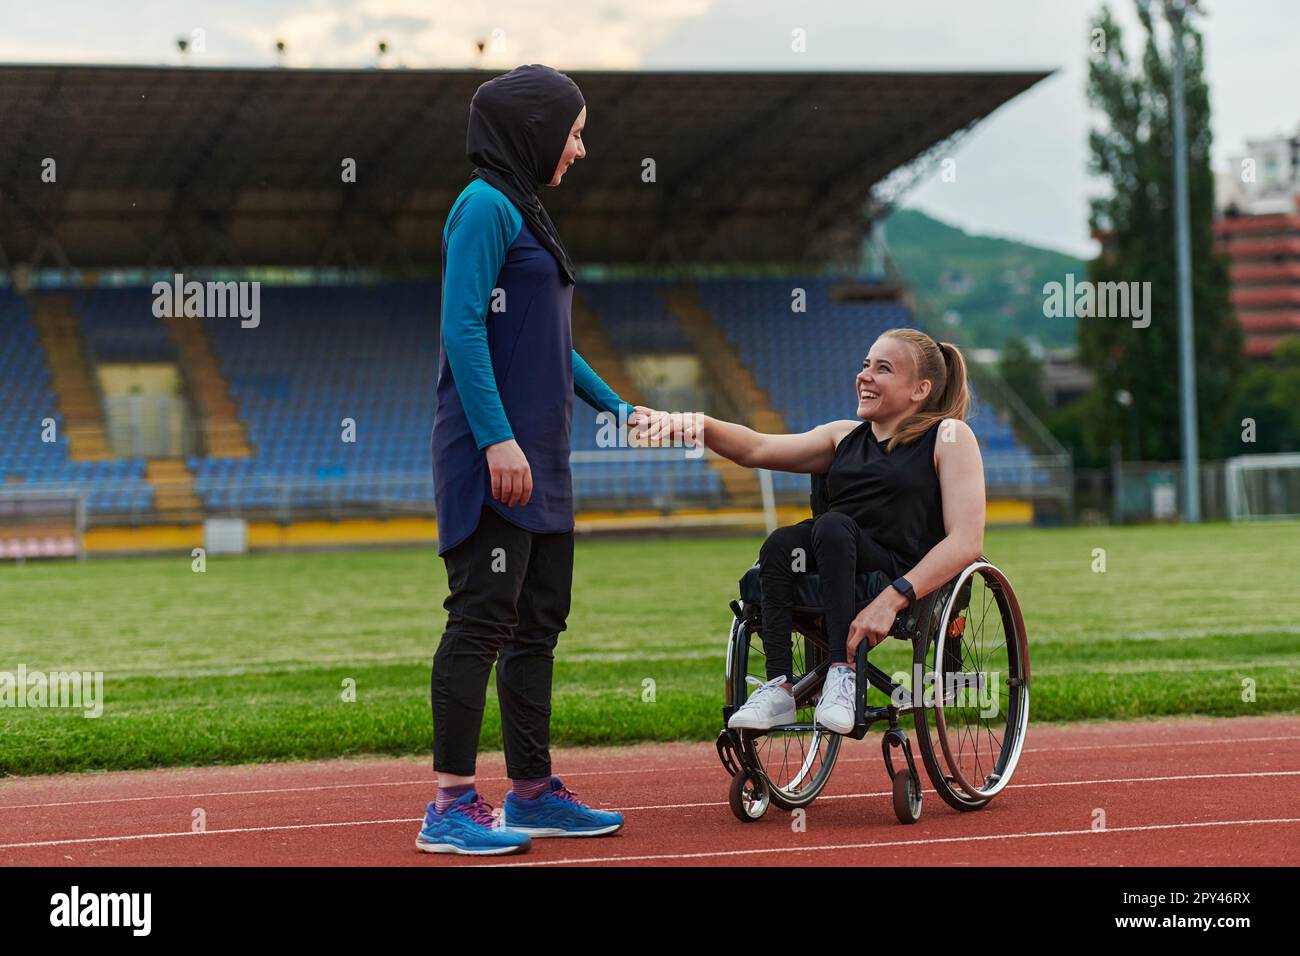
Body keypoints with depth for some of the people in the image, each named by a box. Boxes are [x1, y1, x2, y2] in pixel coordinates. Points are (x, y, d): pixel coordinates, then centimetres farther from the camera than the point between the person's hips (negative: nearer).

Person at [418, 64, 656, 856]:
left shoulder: (527, 212, 19)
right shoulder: (486, 206, -10)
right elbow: (463, 329, -18)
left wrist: (616, 407, 26)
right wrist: (497, 439, -24)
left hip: (539, 456, 10)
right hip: (494, 456, -10)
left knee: (540, 621, 13)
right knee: (483, 619, -8)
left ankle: (533, 791, 21)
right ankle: (452, 806, -5)